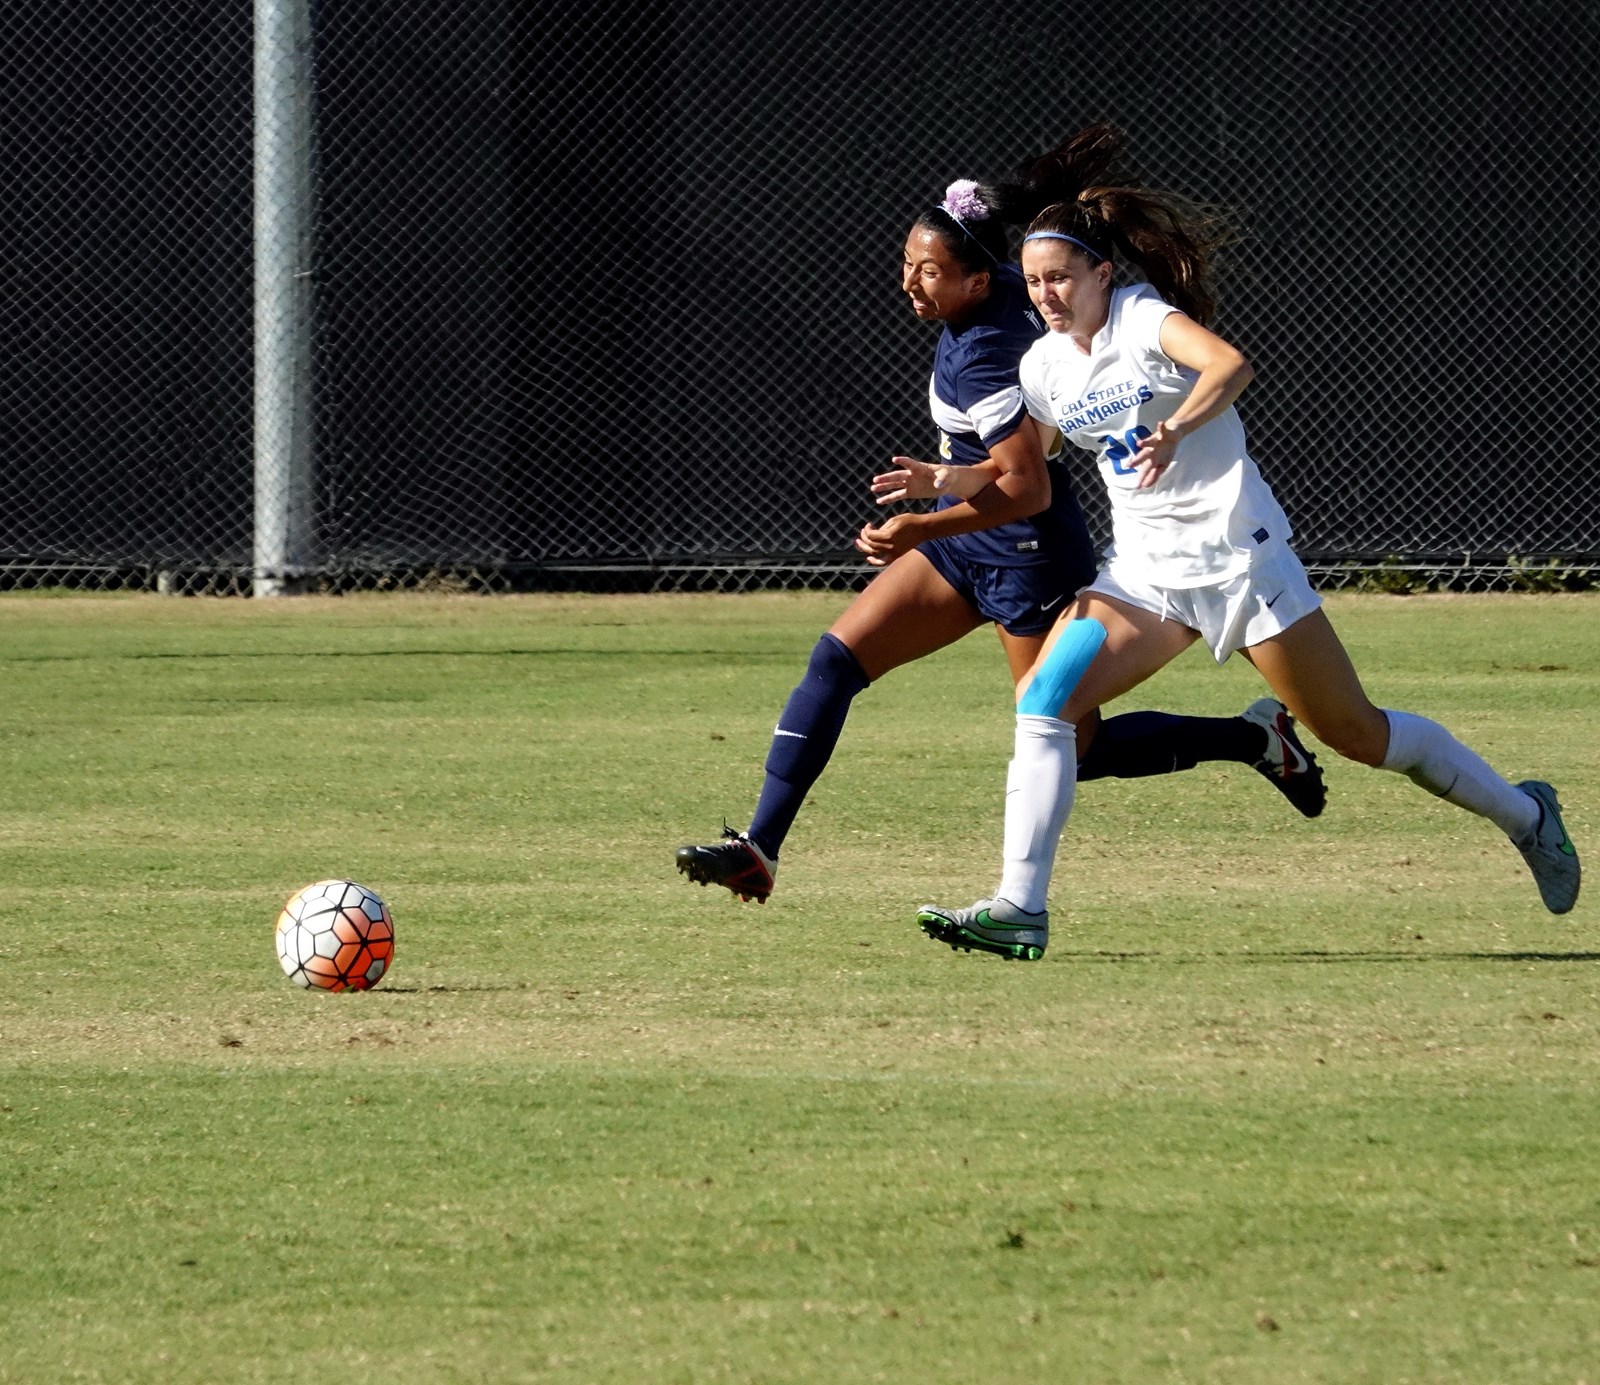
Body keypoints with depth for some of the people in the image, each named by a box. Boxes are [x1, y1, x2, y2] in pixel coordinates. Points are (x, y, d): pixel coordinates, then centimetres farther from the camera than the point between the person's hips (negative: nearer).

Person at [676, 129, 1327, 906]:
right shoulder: (1006, 290, -2)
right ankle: (760, 848, -2)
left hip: (1027, 559, -10)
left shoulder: (983, 358, -27)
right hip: (970, 548, 10)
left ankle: (1254, 738, 17)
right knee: (836, 659, 0)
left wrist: (924, 528, -34)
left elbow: (1029, 489, -30)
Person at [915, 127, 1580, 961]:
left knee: (1353, 733, 1)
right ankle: (1019, 910, -14)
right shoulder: (1044, 367, 6)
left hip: (1236, 554, -6)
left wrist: (1174, 431, -48)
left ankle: (1522, 813, 21)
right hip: (1145, 570, 6)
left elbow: (1229, 364, -32)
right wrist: (945, 480, -4)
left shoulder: (1143, 316, -13)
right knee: (1045, 703, -13)